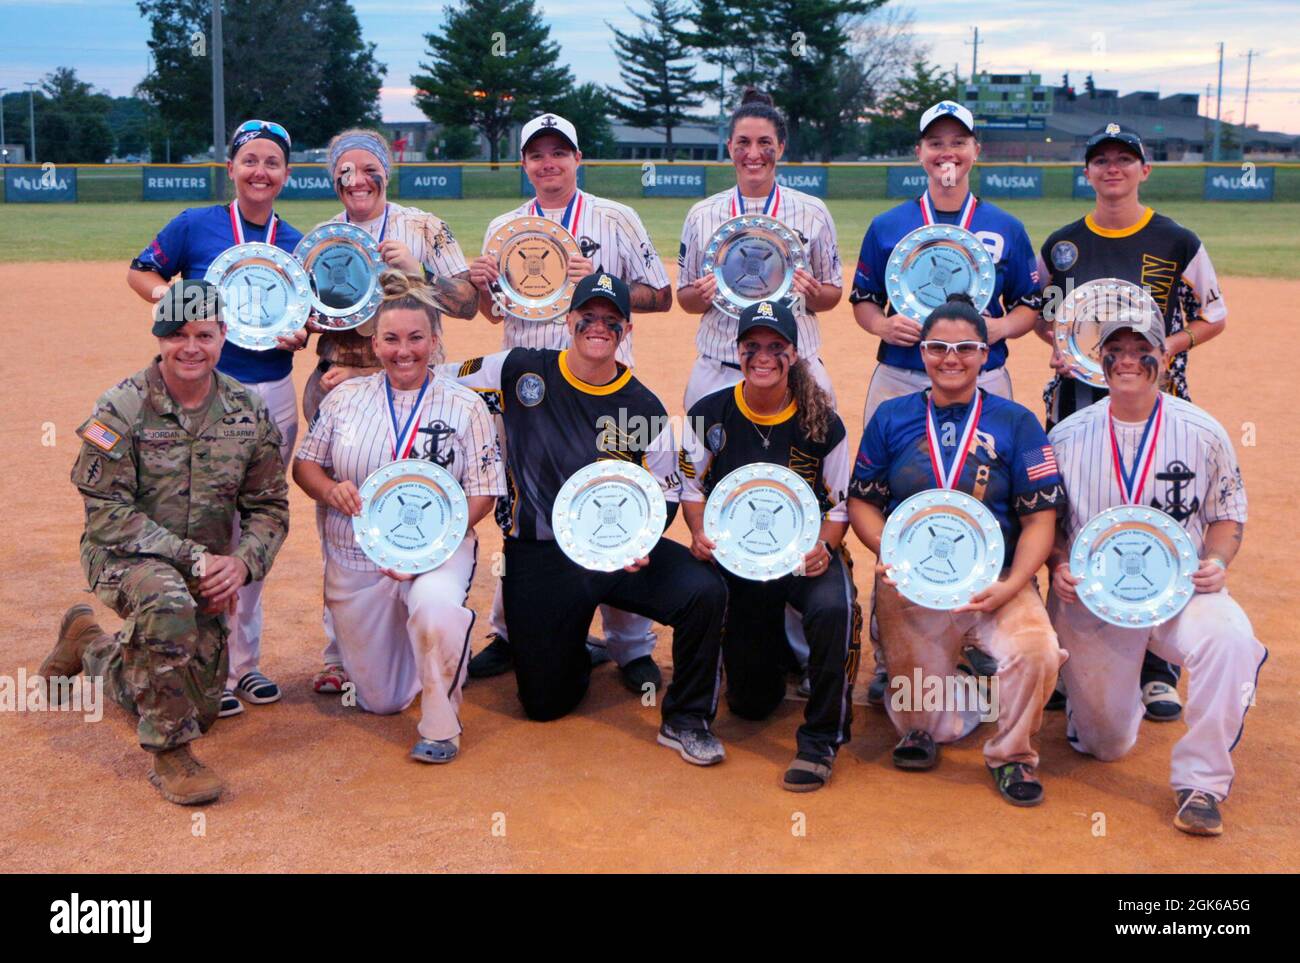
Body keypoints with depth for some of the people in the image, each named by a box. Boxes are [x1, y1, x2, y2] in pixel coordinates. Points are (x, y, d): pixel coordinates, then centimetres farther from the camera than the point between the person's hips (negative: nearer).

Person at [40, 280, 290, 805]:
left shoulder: (249, 412, -2)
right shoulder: (121, 408, -13)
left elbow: (270, 508, 2)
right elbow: (107, 514, -17)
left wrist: (242, 561, -18)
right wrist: (195, 559, -24)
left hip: (204, 566, 5)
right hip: (120, 555, -5)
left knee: (197, 710, 9)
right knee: (167, 600, -40)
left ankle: (89, 644, 37)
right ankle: (169, 756, -22)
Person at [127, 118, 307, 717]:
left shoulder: (295, 243, 8)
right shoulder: (195, 225, -2)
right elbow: (140, 272, 6)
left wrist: (298, 335, -8)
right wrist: (165, 294, -15)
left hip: (272, 394, 4)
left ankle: (245, 659, 23)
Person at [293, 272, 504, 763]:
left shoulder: (465, 405, -2)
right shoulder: (345, 398, 4)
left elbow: (483, 495, -6)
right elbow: (305, 464, 10)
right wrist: (332, 490, -14)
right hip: (355, 557, 3)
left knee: (436, 606, -40)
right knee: (379, 700, 8)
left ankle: (441, 727, -15)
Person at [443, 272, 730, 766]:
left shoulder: (645, 408, 0)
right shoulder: (521, 371, -1)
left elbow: (665, 495, 6)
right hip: (539, 558, 0)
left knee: (705, 591, -27)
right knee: (544, 703, 1)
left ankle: (685, 720, -5)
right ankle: (570, 648, 38)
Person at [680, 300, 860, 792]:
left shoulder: (823, 425, -4)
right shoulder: (708, 415, -2)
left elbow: (841, 504, 1)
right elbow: (691, 487, 7)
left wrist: (824, 547, -19)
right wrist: (699, 533, -13)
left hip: (807, 554, -1)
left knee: (834, 607, -39)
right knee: (750, 701, 5)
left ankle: (821, 740, -20)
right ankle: (775, 648, 44)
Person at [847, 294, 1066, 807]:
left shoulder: (1016, 423, 1)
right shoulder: (891, 418, 6)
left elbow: (1039, 518, -1)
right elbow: (862, 500, 8)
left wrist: (1012, 584, -17)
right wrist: (886, 548, -13)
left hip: (996, 578, -1)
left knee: (1036, 651, -30)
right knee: (922, 716, 2)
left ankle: (1012, 753, -3)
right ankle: (925, 731, 42)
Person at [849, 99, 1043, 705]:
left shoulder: (1005, 229, 8)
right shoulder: (887, 227, 8)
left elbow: (1030, 306, 12)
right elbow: (861, 300, 13)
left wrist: (1000, 327, -9)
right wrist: (883, 324, -9)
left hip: (983, 382, 0)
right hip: (900, 381, 0)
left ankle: (980, 641, 15)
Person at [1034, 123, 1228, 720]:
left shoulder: (1177, 243, 1)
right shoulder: (1061, 245, 8)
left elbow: (1213, 315, 6)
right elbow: (1039, 312, 18)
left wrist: (1169, 346, -12)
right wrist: (1059, 344, -3)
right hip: (1078, 395, 3)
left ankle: (1156, 670, 7)